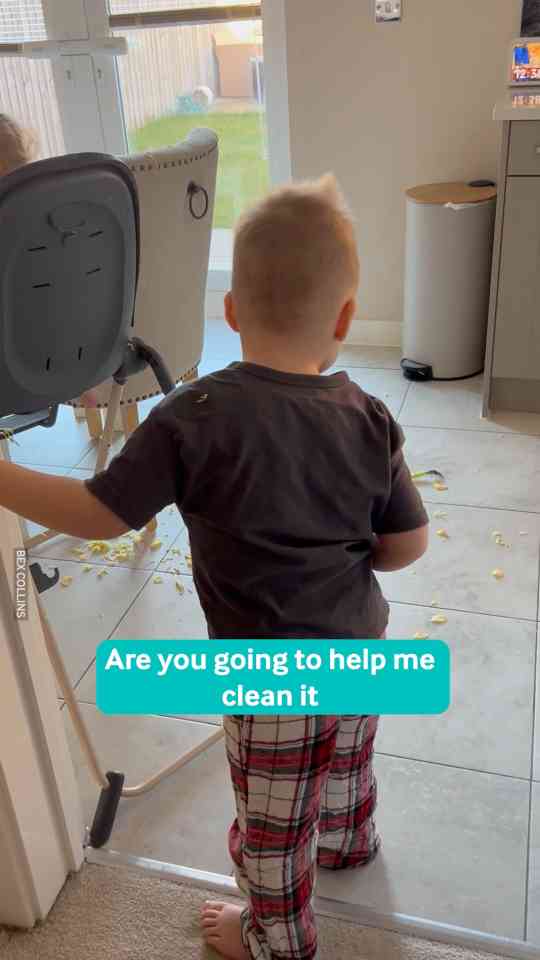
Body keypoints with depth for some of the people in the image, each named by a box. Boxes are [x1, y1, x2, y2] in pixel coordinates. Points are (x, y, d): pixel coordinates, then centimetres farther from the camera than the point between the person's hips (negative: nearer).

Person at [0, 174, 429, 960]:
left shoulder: (195, 418, -27)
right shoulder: (369, 419, -13)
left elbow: (97, 515, -22)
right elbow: (408, 545, -6)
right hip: (362, 645, 6)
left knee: (272, 824, 21)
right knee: (347, 765, 34)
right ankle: (347, 841, 64)